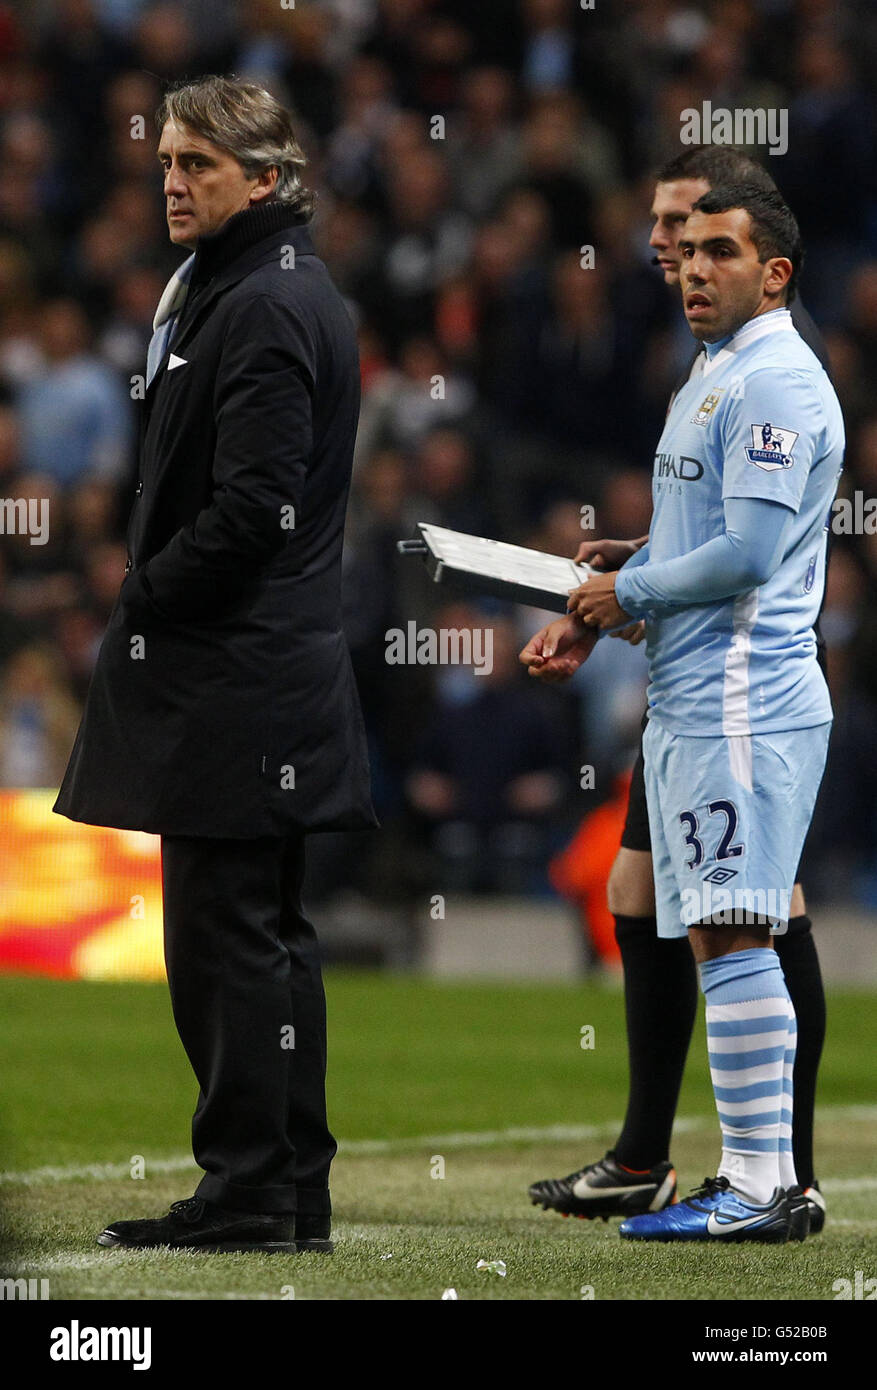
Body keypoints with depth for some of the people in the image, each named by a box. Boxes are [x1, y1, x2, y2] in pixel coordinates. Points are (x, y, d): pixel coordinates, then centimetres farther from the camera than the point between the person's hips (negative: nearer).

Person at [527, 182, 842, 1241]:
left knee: (731, 937, -12)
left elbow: (748, 554, -20)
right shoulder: (711, 380, 21)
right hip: (691, 700, 11)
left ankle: (760, 1184, -13)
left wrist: (629, 592, -7)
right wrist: (599, 610, 13)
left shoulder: (775, 382, -12)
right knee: (713, 940, 9)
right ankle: (753, 1178, 12)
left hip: (743, 704, -11)